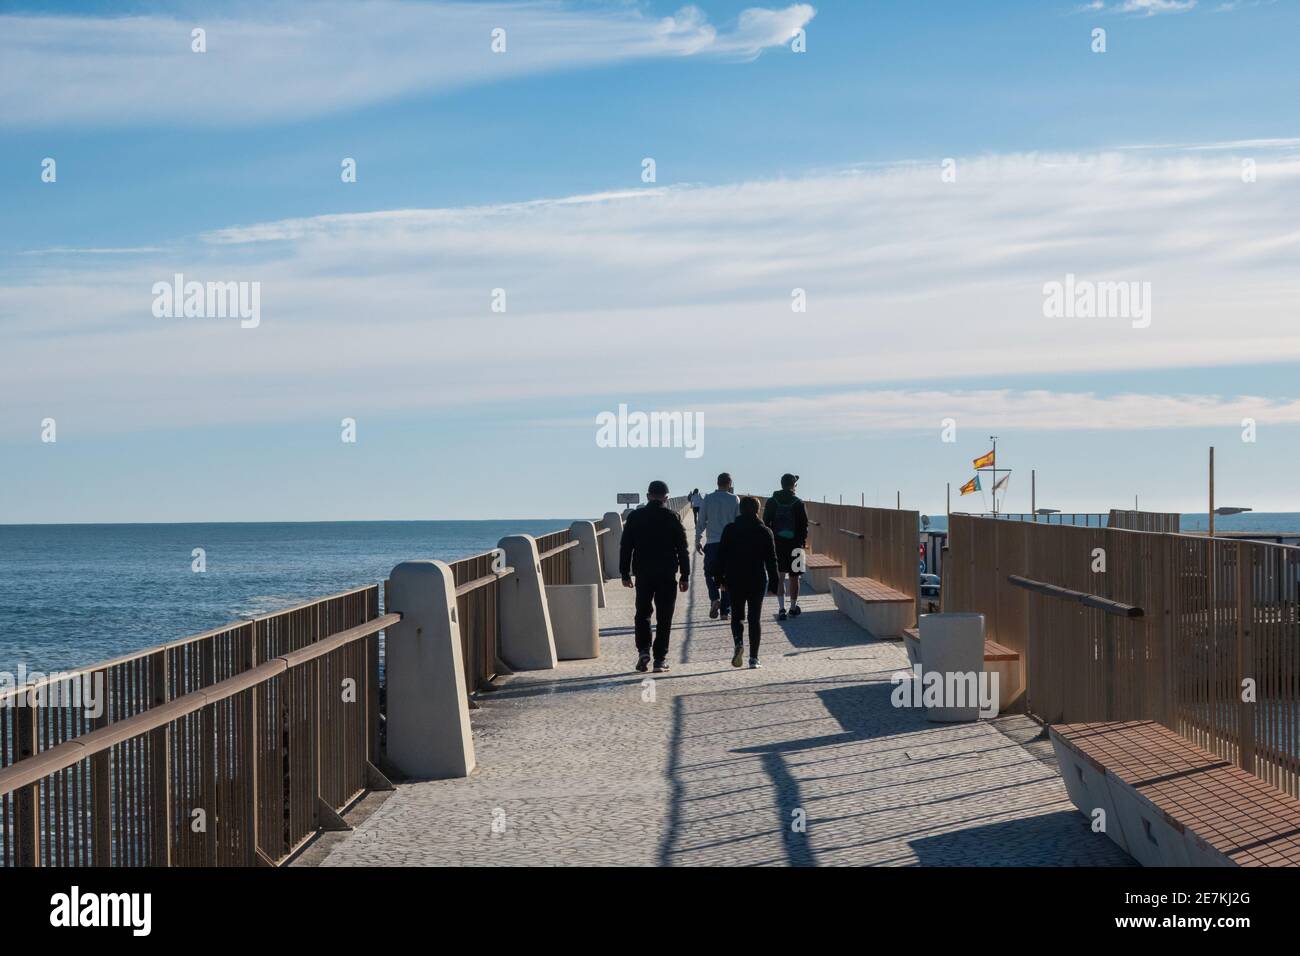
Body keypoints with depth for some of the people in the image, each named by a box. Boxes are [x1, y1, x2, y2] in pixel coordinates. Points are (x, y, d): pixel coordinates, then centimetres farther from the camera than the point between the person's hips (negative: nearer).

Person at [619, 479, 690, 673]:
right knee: (664, 617, 4)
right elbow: (683, 549, -3)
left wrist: (625, 574, 10)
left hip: (643, 574, 1)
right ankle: (660, 659, 2)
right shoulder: (672, 517, -3)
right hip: (667, 575, -1)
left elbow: (625, 547, 4)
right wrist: (685, 576, 2)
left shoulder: (635, 517, 2)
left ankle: (643, 650, -1)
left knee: (642, 613, 15)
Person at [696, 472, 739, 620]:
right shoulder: (735, 499, 1)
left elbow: (701, 521, 3)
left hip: (712, 543, 0)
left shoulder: (708, 499, 1)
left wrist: (698, 541, 11)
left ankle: (715, 598, -12)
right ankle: (725, 610, 4)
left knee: (710, 573, 13)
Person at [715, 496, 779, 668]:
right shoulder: (765, 532, -3)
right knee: (755, 617, 6)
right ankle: (753, 658, 3)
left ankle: (739, 642, -16)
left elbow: (721, 556, 0)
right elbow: (771, 560, -1)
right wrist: (773, 584, 4)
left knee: (737, 615, 13)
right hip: (758, 580, 0)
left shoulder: (730, 530, -3)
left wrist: (720, 579, 8)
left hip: (735, 580, 0)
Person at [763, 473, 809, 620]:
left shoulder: (772, 501, 1)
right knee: (794, 577, 9)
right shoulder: (798, 503, -5)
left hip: (777, 543, 1)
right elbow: (804, 524, -4)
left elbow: (766, 522, 2)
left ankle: (781, 608, -6)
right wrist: (803, 541, 8)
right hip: (794, 544, -1)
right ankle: (793, 607, 18)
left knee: (779, 576, 5)